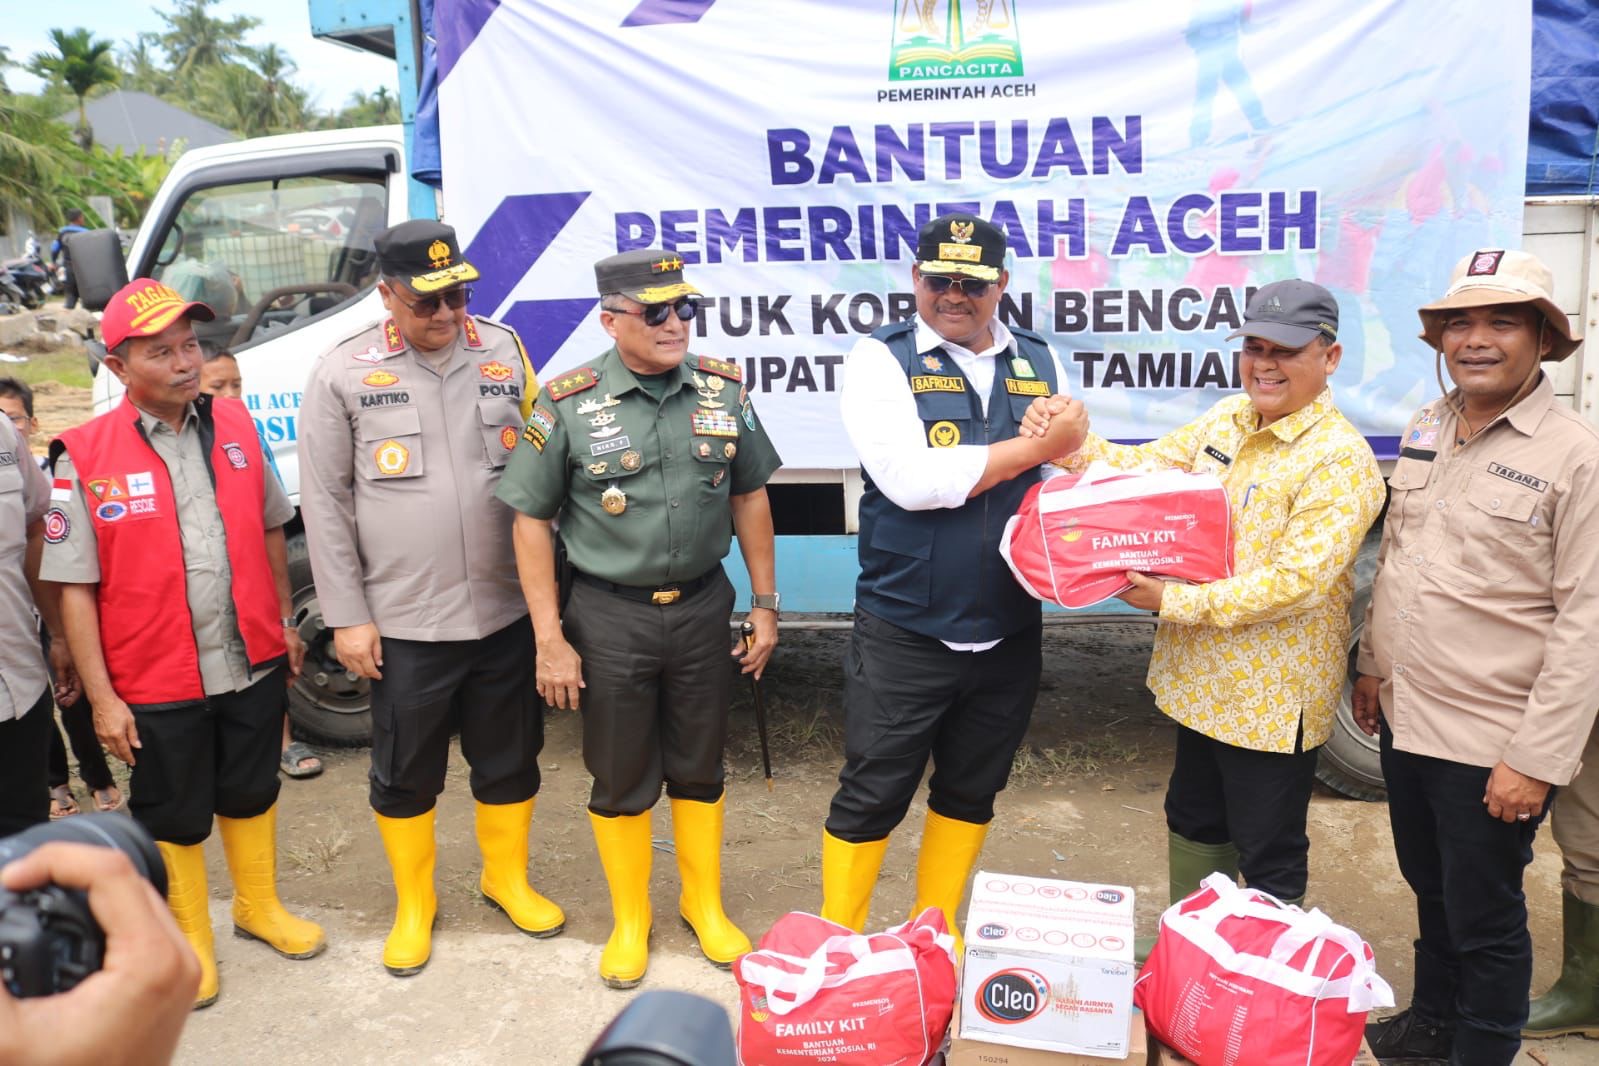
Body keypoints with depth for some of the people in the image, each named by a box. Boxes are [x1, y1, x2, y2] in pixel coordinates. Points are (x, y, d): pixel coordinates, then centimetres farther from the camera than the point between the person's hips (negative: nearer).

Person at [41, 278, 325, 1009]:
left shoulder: (234, 423, -2)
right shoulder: (85, 458, -14)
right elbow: (75, 588, -12)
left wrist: (286, 624, 11)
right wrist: (102, 696, -11)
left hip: (253, 663, 4)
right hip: (157, 683, -3)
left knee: (252, 792, 21)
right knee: (174, 816, 15)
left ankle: (259, 906, 44)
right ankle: (189, 937, 37)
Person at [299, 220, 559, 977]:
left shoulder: (503, 351, 3)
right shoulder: (343, 374, -4)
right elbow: (325, 503, -2)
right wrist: (347, 616, -4)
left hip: (504, 611, 2)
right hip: (404, 622, -2)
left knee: (510, 758, 16)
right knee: (406, 772, 12)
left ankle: (508, 878, 40)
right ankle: (413, 905, 34)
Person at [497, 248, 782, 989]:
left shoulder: (722, 389, -1)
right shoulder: (568, 404, -11)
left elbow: (749, 497, 7)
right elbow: (532, 520, -6)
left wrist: (765, 604, 7)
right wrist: (549, 639, -9)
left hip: (702, 606, 3)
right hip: (609, 615, -2)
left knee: (699, 769, 16)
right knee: (620, 779, 11)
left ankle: (704, 906, 37)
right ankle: (630, 920, 32)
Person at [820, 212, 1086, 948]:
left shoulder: (1039, 361, 6)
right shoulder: (881, 359, -7)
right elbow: (912, 479, -21)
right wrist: (1037, 448, -16)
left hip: (1008, 631, 5)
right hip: (904, 633, -4)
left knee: (971, 793, 19)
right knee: (871, 798, 7)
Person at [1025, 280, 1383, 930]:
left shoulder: (1340, 460, -20)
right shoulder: (1226, 420, 4)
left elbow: (1295, 580, -26)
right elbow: (1146, 466, 4)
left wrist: (1174, 602, -25)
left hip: (1273, 698, -8)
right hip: (1203, 680, 8)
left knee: (1268, 861, 8)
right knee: (1194, 826, 24)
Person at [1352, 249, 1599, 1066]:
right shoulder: (1425, 429, 5)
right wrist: (1372, 665, 16)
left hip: (1490, 744, -6)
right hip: (1407, 720, 6)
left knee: (1484, 920, 10)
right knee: (1431, 890, 24)